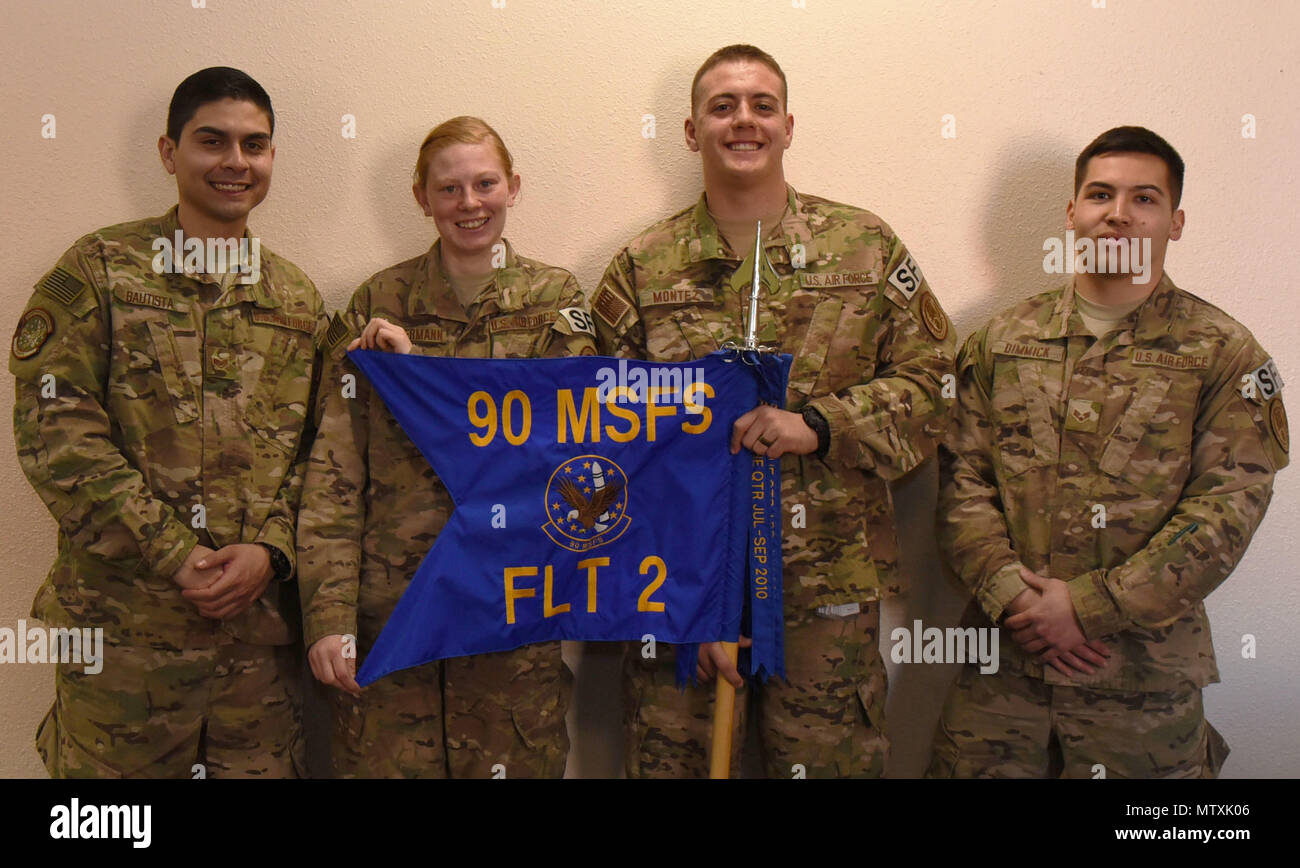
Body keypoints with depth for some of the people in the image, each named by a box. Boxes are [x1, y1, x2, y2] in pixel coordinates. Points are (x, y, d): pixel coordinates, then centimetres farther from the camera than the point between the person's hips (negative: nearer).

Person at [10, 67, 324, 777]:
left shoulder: (297, 298, 12)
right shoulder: (98, 270, 0)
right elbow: (55, 431, -9)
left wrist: (269, 549, -8)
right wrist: (174, 556, -13)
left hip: (259, 618, 3)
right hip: (121, 619, -3)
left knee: (262, 766, 13)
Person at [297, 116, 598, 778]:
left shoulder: (557, 301, 6)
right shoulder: (376, 305, 5)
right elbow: (334, 472, -1)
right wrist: (328, 615, -10)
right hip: (391, 604, 0)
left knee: (513, 762, 6)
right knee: (386, 761, 5)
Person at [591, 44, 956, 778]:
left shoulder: (867, 246, 4)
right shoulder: (641, 270, 3)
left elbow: (929, 380, 4)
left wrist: (818, 425, -14)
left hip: (830, 589, 0)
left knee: (834, 760, 11)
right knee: (673, 760, 10)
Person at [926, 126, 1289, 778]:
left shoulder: (1224, 354, 0)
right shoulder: (1000, 342, 7)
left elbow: (1228, 507, -8)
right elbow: (962, 480, 2)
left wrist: (1087, 606, -14)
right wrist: (1015, 598, -12)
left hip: (1146, 673, -1)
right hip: (1004, 658, 2)